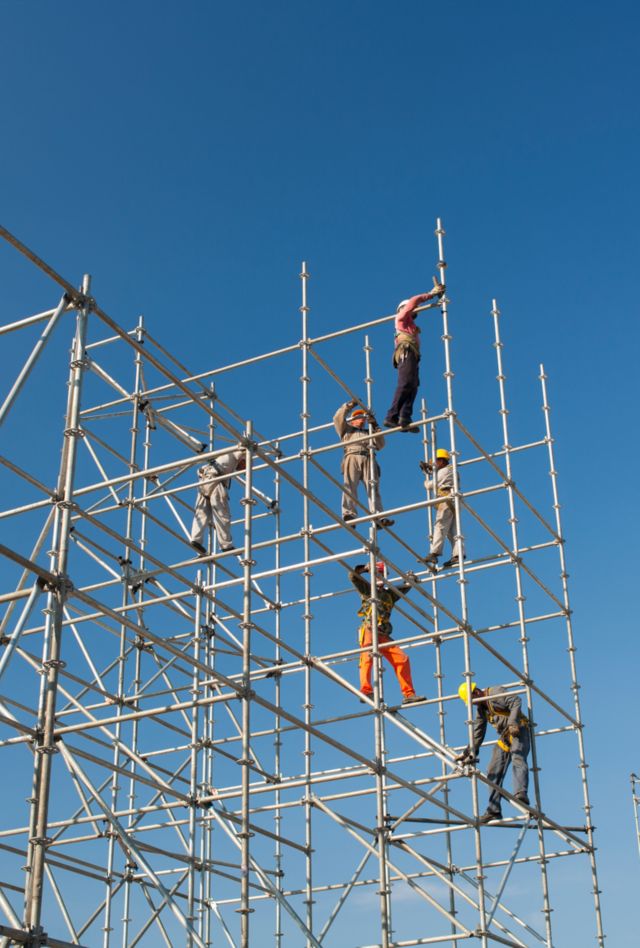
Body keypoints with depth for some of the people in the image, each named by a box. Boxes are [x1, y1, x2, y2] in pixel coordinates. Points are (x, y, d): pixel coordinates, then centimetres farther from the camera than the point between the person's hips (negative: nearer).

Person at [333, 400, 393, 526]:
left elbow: (380, 445, 22)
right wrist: (349, 405, 11)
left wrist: (375, 427, 14)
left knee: (373, 488, -17)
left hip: (368, 459, 2)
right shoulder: (347, 429, 32)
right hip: (352, 457, -2)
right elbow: (338, 418, 16)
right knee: (350, 486, -23)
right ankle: (348, 513, -38)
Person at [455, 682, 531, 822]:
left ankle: (521, 794, -48)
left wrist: (513, 722, -31)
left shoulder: (496, 693, -9)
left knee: (518, 759, -31)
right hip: (505, 736, 9)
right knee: (494, 772, 1)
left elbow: (516, 701, -22)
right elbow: (477, 733, 21)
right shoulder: (481, 708, 17)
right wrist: (470, 753, 17)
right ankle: (494, 810, 1)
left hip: (518, 730, -9)